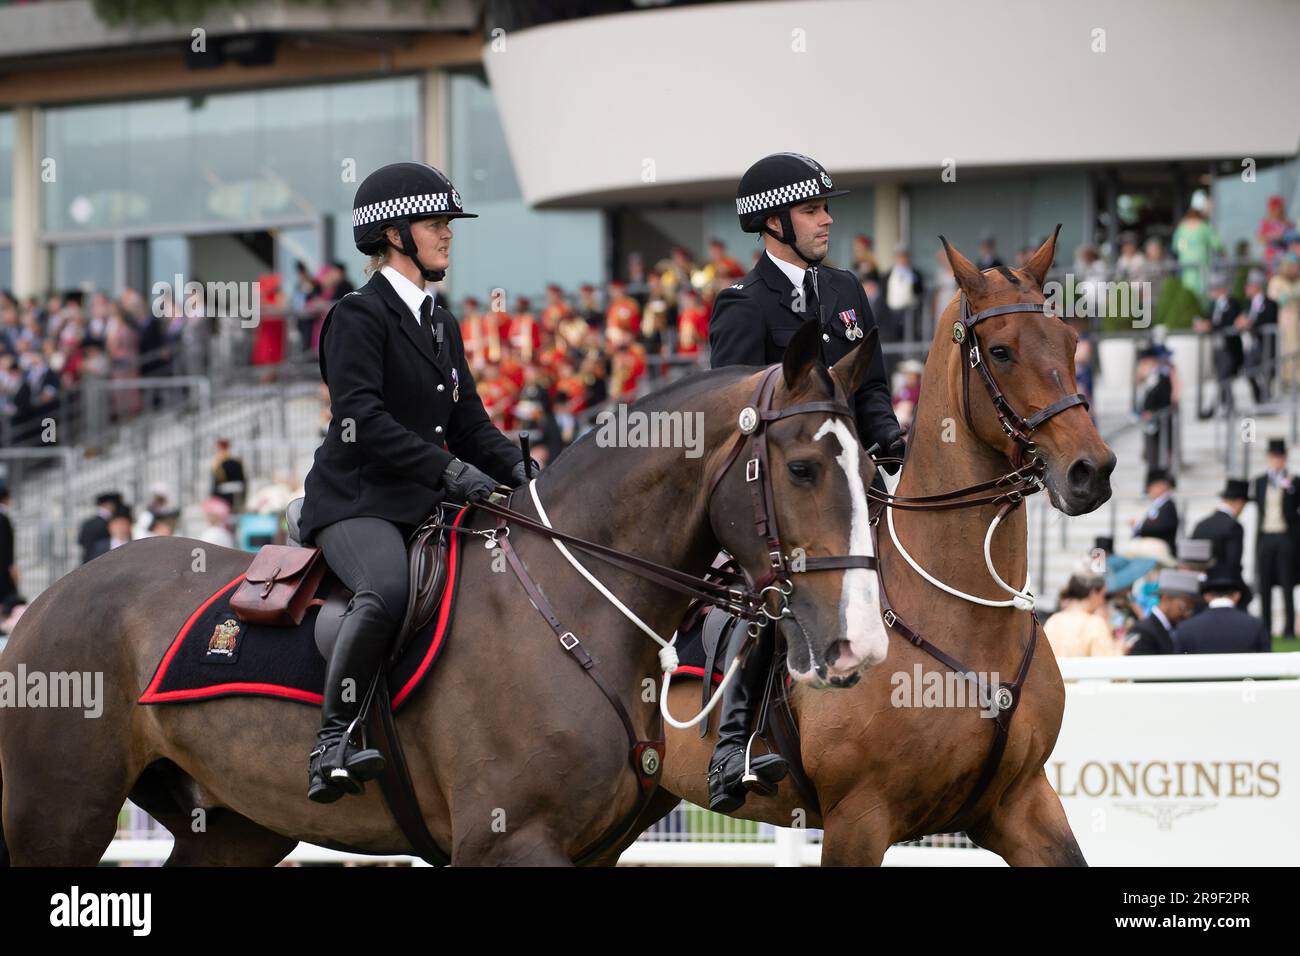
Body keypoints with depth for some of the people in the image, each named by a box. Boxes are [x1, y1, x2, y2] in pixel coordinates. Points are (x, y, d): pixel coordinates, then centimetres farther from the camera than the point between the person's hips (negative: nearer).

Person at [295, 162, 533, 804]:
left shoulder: (441, 325, 19)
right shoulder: (359, 315, -7)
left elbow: (470, 424, 20)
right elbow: (359, 420, -18)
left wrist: (515, 470, 1)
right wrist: (447, 467, -24)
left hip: (424, 506, 9)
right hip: (354, 501, -9)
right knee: (387, 592, -37)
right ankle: (332, 744, -31)